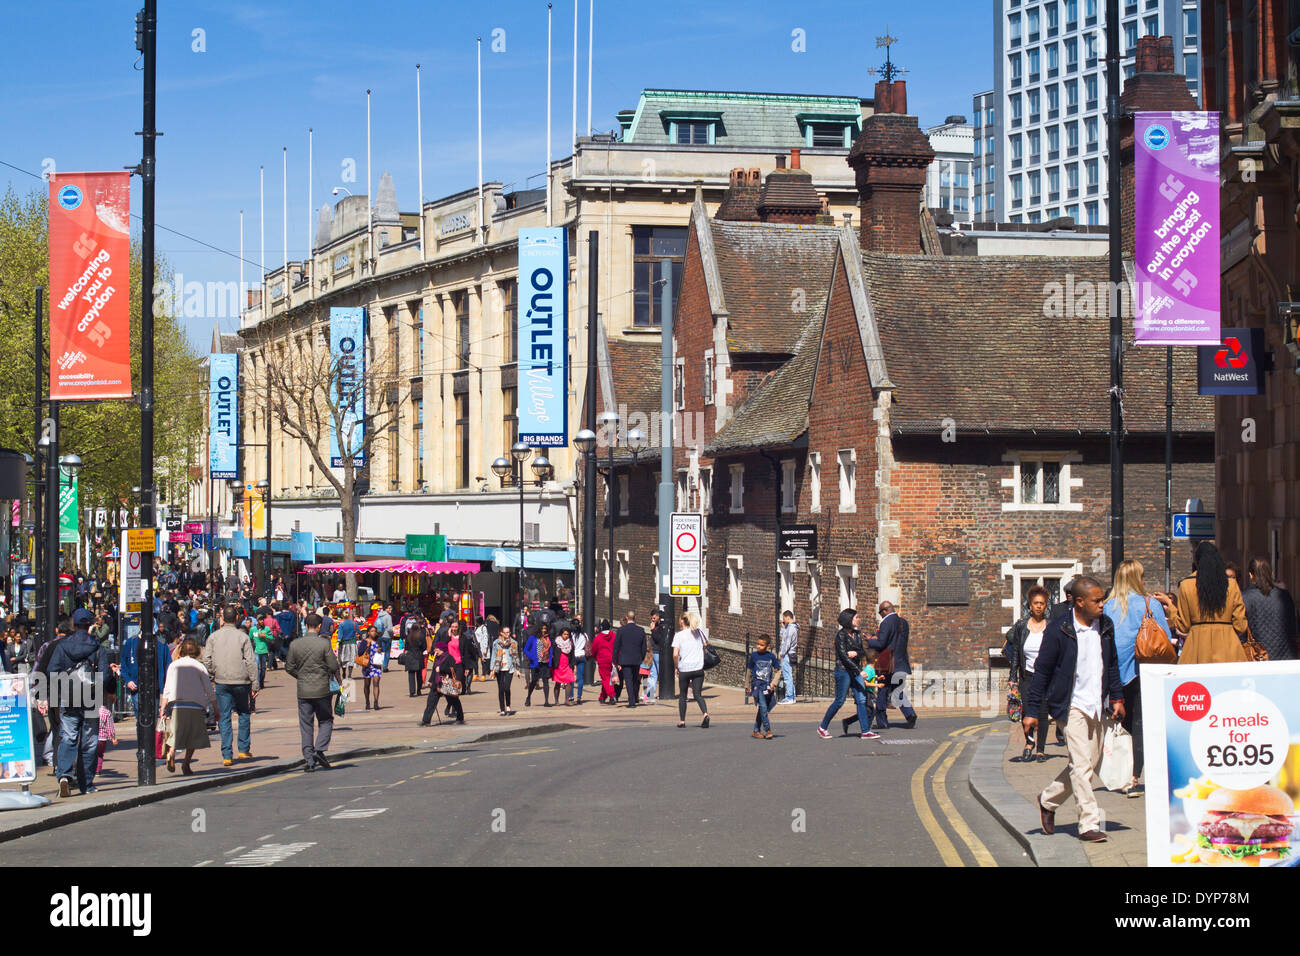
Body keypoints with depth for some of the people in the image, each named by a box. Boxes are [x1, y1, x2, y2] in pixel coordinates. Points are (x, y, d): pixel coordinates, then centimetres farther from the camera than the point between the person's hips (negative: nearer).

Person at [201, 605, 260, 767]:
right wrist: (255, 685, -2)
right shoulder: (243, 637, -5)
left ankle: (227, 755, -1)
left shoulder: (214, 637, 0)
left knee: (224, 717, 4)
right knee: (244, 714, 16)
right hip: (241, 681, -1)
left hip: (221, 682, 1)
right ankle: (244, 749, 16)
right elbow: (250, 662, -6)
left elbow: (207, 660, -2)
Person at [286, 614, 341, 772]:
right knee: (326, 721, 12)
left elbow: (290, 667, 4)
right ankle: (319, 750, -7)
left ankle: (308, 759, 4)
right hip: (321, 690, -2)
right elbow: (334, 666, -7)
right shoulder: (324, 643, -9)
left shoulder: (295, 644, 0)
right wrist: (339, 680, 11)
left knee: (305, 725, 7)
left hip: (303, 691, 2)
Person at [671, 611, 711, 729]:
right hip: (698, 669, 2)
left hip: (684, 669, -2)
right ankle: (705, 713, -22)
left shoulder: (678, 635, -5)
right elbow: (706, 643, 20)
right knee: (698, 694, 3)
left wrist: (676, 666, 2)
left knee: (682, 695, 13)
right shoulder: (698, 632, 4)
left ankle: (682, 721, 17)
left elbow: (675, 654, -11)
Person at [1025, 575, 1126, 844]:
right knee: (1081, 764, -12)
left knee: (1091, 762, 11)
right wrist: (1032, 711, -5)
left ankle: (1048, 801, 31)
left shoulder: (1105, 626, 7)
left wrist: (1117, 697, 14)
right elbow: (1042, 671, -4)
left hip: (1096, 706, 6)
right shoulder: (1059, 630, -10)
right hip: (1071, 705, -6)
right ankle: (1089, 824, -9)